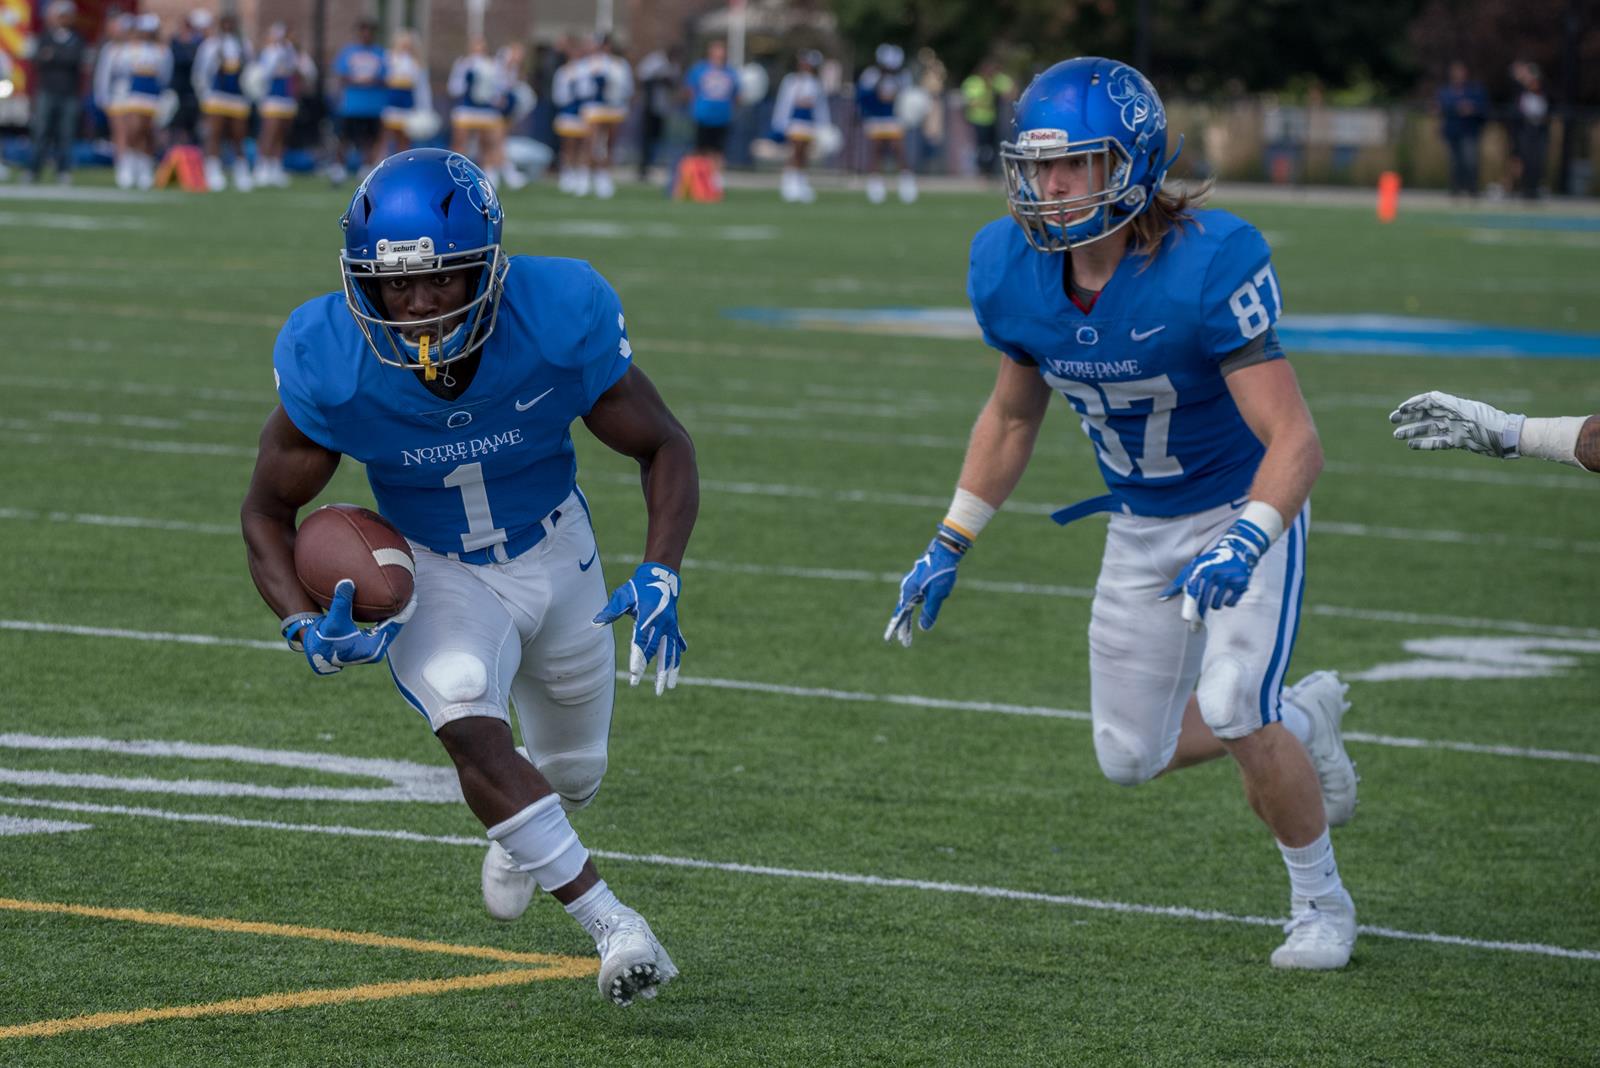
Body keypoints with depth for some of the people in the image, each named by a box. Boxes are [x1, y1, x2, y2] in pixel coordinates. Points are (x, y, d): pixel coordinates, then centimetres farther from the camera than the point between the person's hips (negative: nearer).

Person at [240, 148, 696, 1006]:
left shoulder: (559, 320, -30)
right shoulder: (329, 363, -29)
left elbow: (664, 448, -14)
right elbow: (269, 508, -12)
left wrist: (660, 577, -29)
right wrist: (305, 627, -29)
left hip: (554, 556, 2)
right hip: (431, 573, -2)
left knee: (571, 771, 20)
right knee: (468, 727, -31)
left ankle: (522, 833, 58)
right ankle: (612, 926, -26)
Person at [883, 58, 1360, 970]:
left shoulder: (1205, 268, -33)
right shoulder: (1016, 272, -15)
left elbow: (1294, 441, -34)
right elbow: (1012, 417, 5)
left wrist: (1242, 549, -49)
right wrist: (950, 547, 4)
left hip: (1248, 508, -6)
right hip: (1143, 526, 6)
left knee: (1235, 707, -24)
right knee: (1134, 755, 7)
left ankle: (1322, 902, 1)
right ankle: (1303, 722, 36)